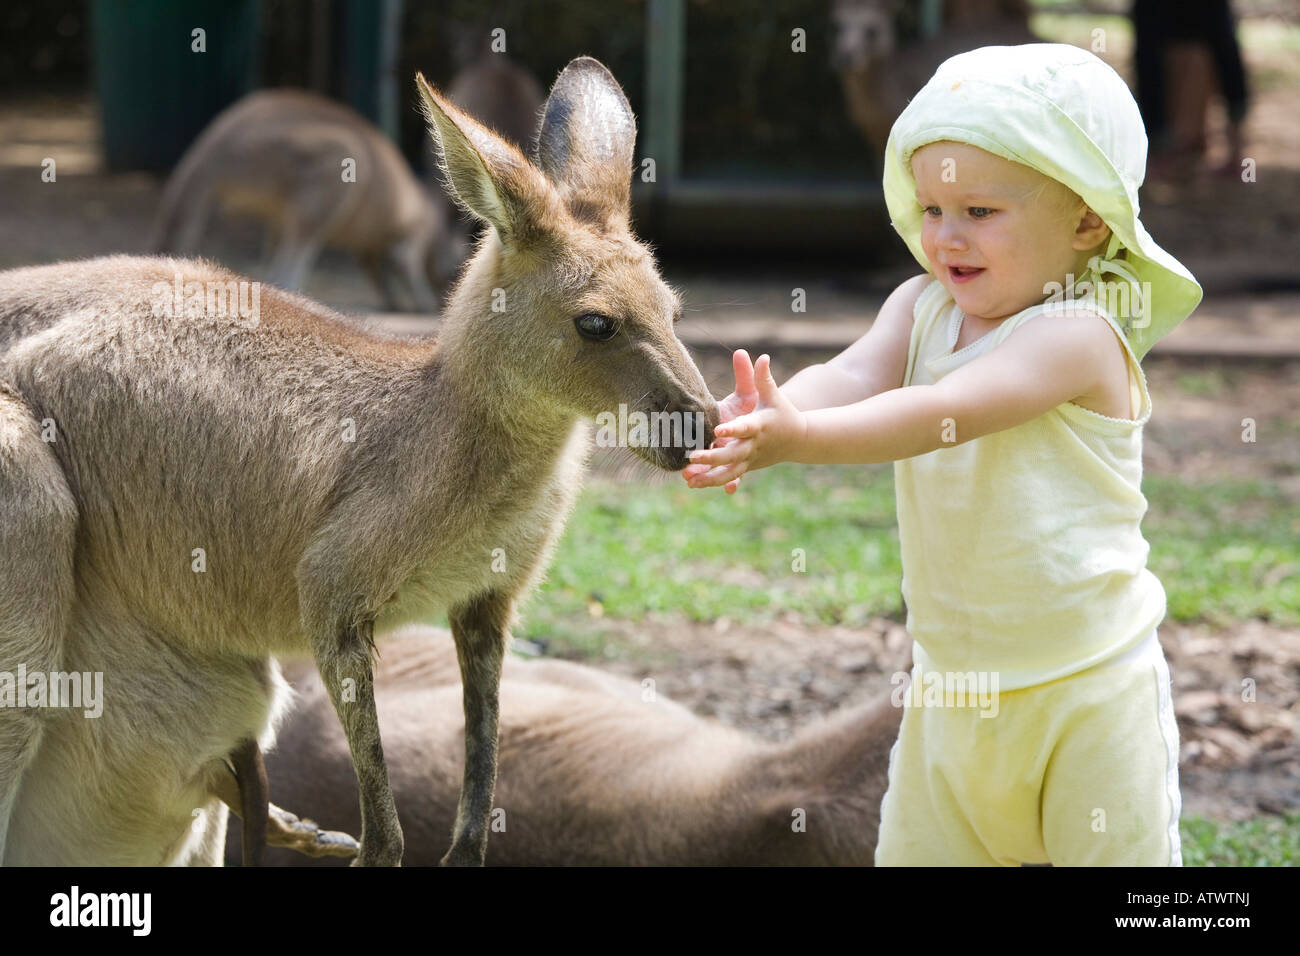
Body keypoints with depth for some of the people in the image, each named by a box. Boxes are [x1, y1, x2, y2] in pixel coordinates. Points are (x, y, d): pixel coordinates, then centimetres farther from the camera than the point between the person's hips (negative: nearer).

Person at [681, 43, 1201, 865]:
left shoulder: (1077, 335, -20)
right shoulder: (921, 309, 2)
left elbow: (943, 414, -33)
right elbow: (856, 375, -17)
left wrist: (799, 438, -46)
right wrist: (757, 422, -39)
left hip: (1086, 685, -6)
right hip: (952, 680, 6)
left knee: (1114, 852, 3)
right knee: (915, 852, 13)